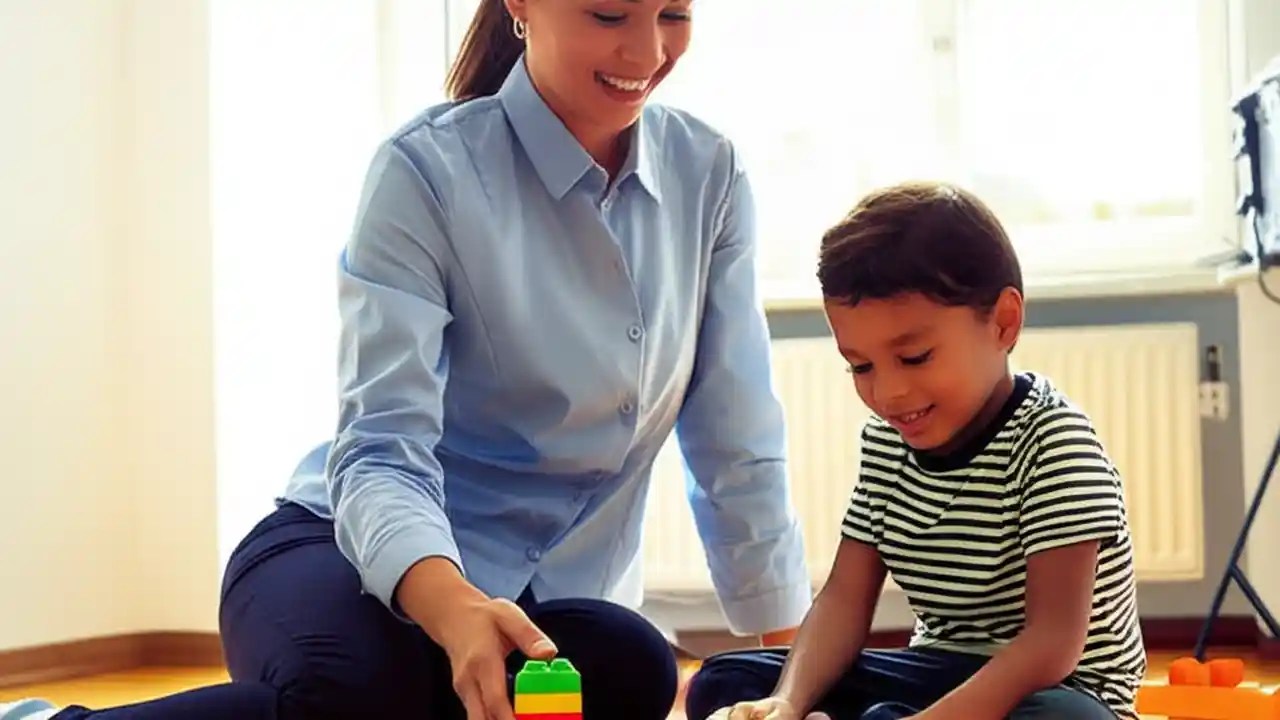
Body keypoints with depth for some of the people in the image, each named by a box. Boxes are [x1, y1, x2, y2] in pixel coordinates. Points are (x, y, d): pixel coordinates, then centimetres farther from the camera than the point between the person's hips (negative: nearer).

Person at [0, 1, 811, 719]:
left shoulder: (709, 174, 0)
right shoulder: (429, 169, -14)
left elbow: (737, 449, 4)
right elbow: (382, 449, -22)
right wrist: (455, 608, -43)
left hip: (537, 597, 4)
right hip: (364, 557, -4)